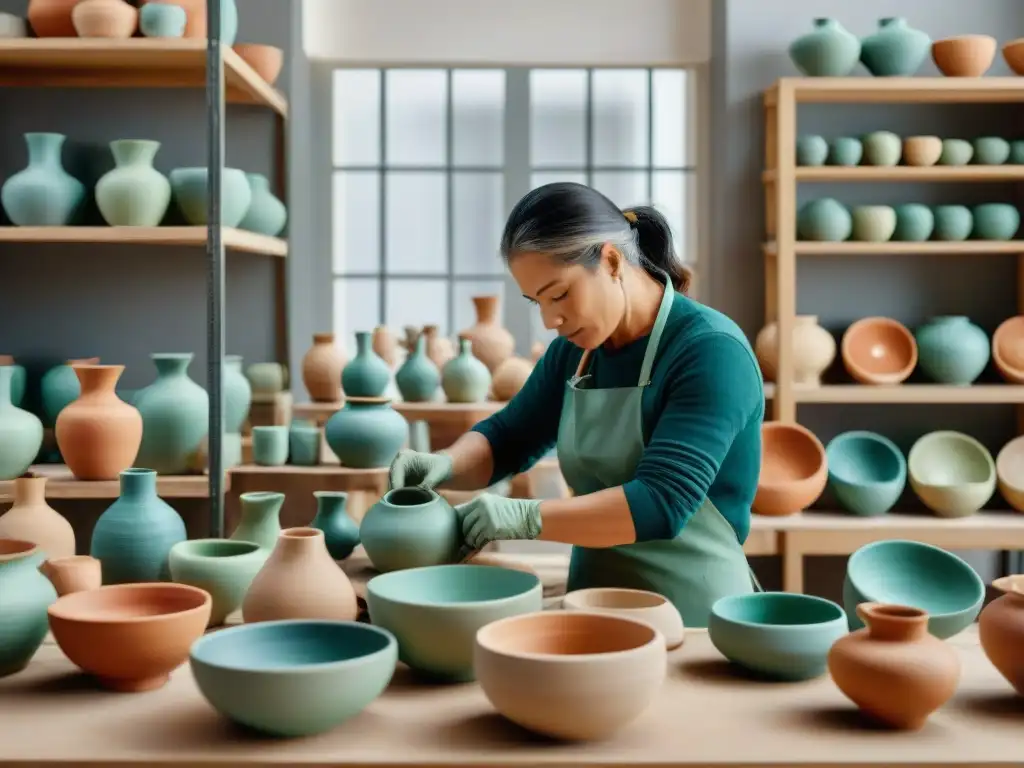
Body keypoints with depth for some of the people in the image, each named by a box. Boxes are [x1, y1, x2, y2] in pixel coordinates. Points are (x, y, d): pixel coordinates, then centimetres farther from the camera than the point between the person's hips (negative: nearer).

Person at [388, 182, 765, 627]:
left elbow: (661, 503, -22)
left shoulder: (710, 351, -15)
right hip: (595, 607, 5)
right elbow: (507, 439, 15)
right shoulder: (574, 351, 5)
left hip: (692, 617, -5)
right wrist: (444, 465, -5)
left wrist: (526, 518, -26)